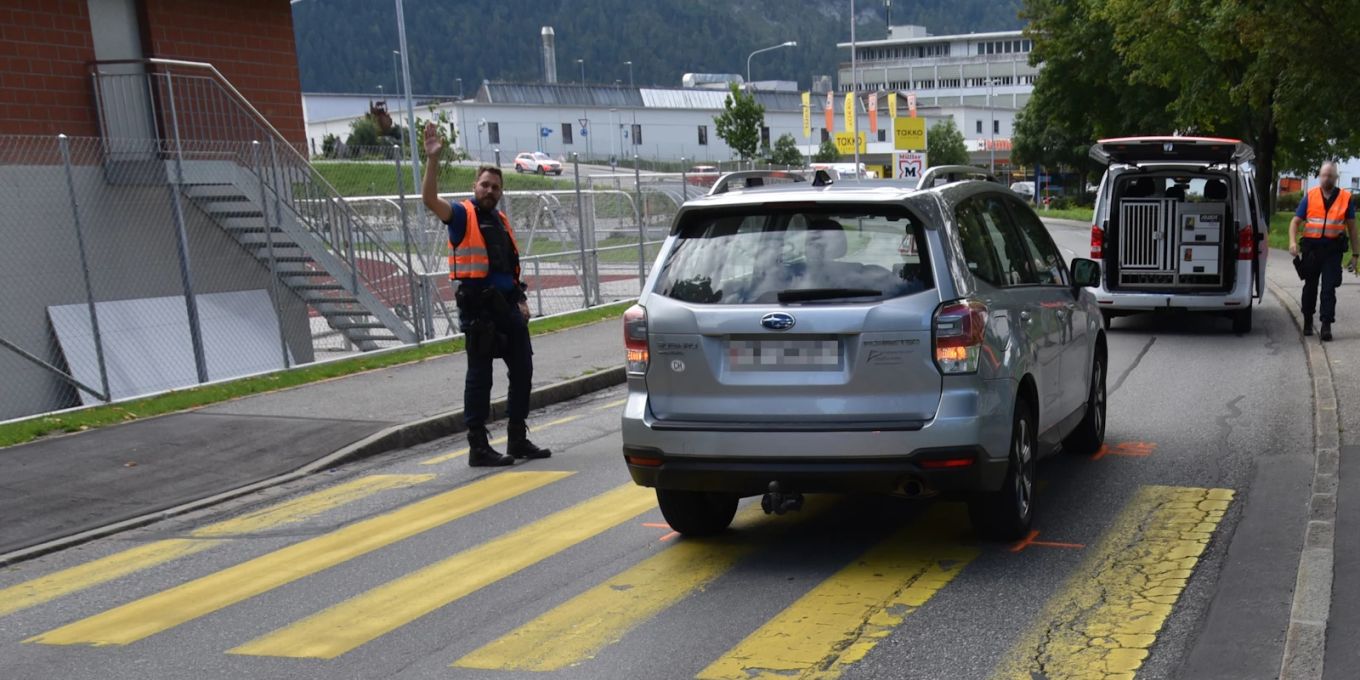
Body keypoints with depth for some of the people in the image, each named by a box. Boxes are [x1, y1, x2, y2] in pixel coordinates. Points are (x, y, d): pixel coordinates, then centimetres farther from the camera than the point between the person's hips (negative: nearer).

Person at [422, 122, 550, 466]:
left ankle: (519, 440, 23)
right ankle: (478, 448, 2)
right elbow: (430, 199, -21)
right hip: (478, 308, -8)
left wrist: (521, 300, 15)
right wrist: (433, 159, -30)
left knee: (522, 370, 11)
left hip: (508, 306, 8)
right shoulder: (462, 215, -2)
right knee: (480, 377, -4)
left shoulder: (501, 220, 19)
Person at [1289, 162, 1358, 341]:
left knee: (1329, 288, -6)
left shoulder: (1345, 198, 4)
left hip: (1333, 249, -1)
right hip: (1311, 247, 1)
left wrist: (1355, 252, 6)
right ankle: (1308, 321, 27)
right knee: (1310, 286, 13)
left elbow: (1351, 226, 8)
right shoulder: (1310, 196, 4)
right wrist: (1293, 242, -12)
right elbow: (1296, 221, 4)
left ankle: (1326, 325, -6)